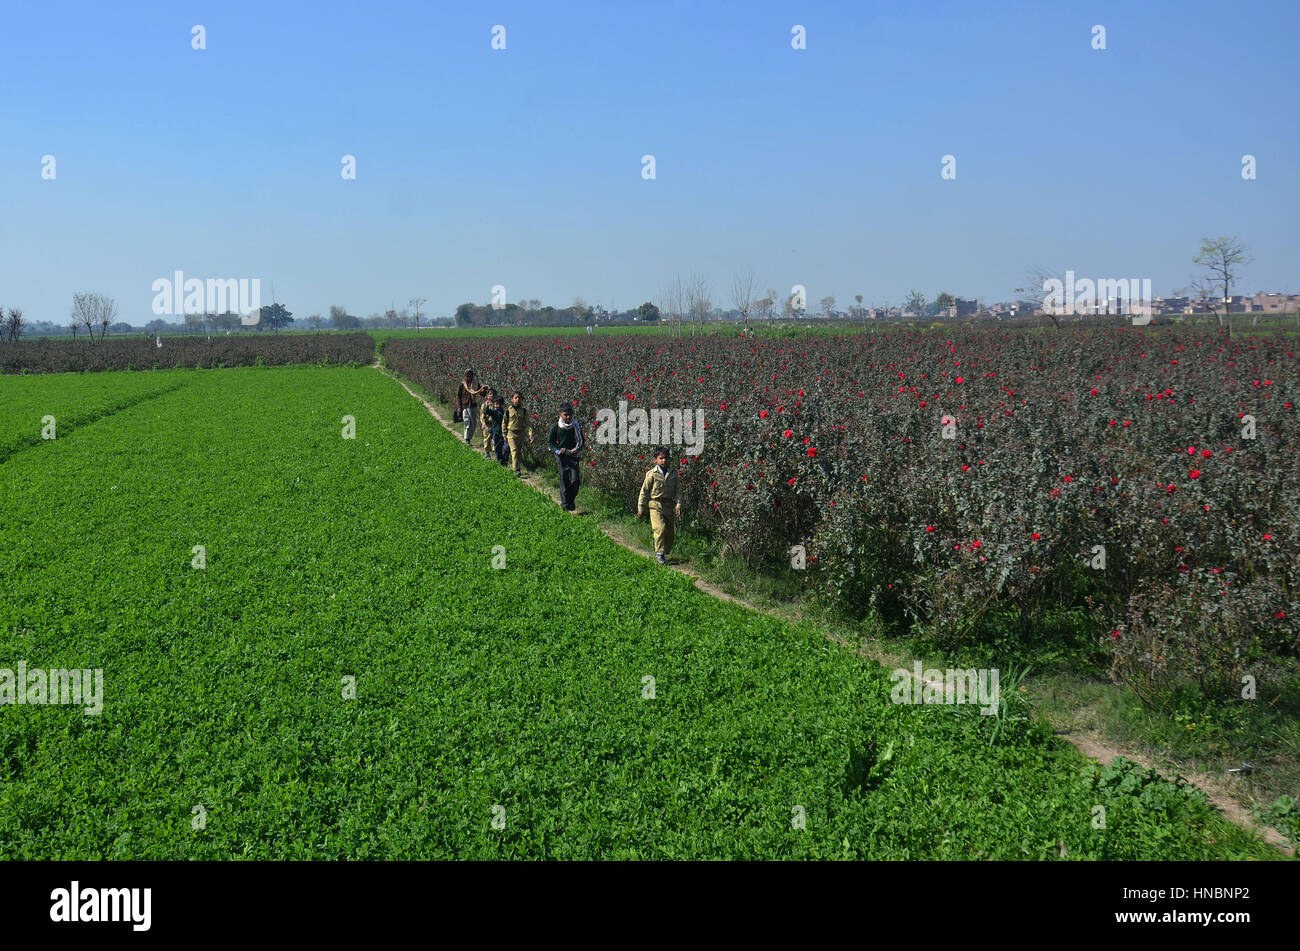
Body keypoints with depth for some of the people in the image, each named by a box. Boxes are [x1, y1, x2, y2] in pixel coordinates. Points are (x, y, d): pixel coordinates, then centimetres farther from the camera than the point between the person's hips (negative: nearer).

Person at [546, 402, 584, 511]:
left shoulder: (576, 426, 3)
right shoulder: (555, 426, -2)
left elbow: (581, 441, 12)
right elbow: (549, 442, 5)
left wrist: (577, 449, -7)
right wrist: (557, 451, -12)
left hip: (573, 455, 2)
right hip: (561, 456, -2)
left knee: (575, 480, -8)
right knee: (564, 480, -6)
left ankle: (571, 501, 12)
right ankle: (565, 504, 4)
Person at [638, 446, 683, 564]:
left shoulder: (673, 473, 6)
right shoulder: (651, 474, -4)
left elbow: (678, 490, 10)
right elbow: (644, 491, 2)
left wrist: (678, 505, -1)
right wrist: (641, 509, 3)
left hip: (669, 505, 4)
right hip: (655, 505, -4)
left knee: (670, 531, 7)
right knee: (660, 528, -18)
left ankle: (666, 552, 23)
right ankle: (659, 553, -7)